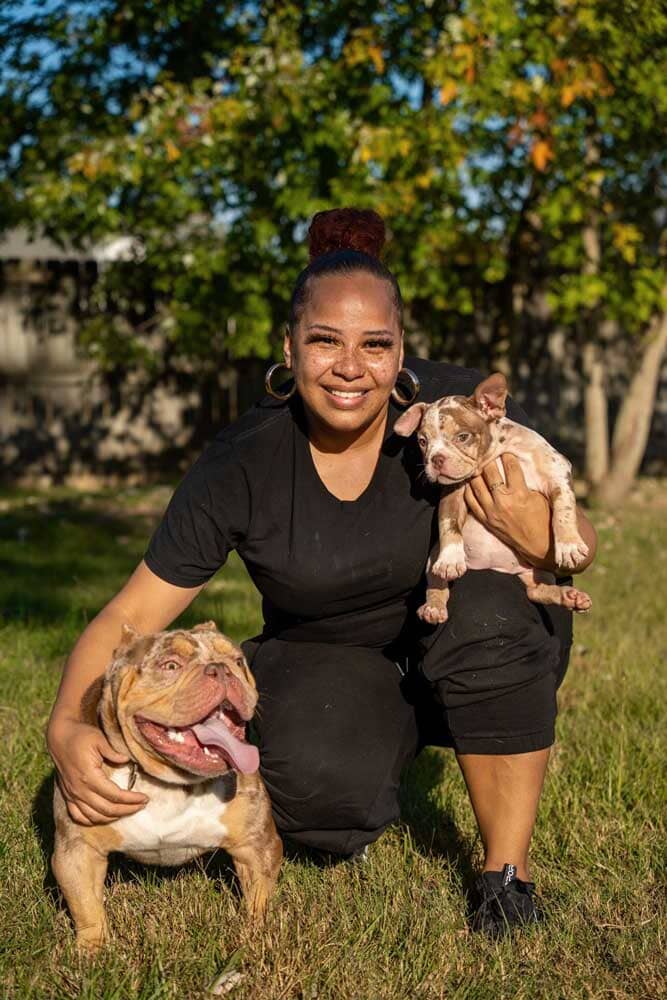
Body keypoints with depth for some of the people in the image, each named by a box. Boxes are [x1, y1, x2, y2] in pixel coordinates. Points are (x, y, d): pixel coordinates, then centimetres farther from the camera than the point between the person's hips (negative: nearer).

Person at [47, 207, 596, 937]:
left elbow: (580, 550, -11)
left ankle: (508, 869, -14)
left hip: (460, 651, 1)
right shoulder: (241, 466, -18)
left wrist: (537, 540, -36)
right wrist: (67, 726, -34)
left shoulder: (459, 408, -19)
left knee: (487, 611, -35)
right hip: (327, 662, 0)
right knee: (321, 783, -33)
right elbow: (132, 615, -15)